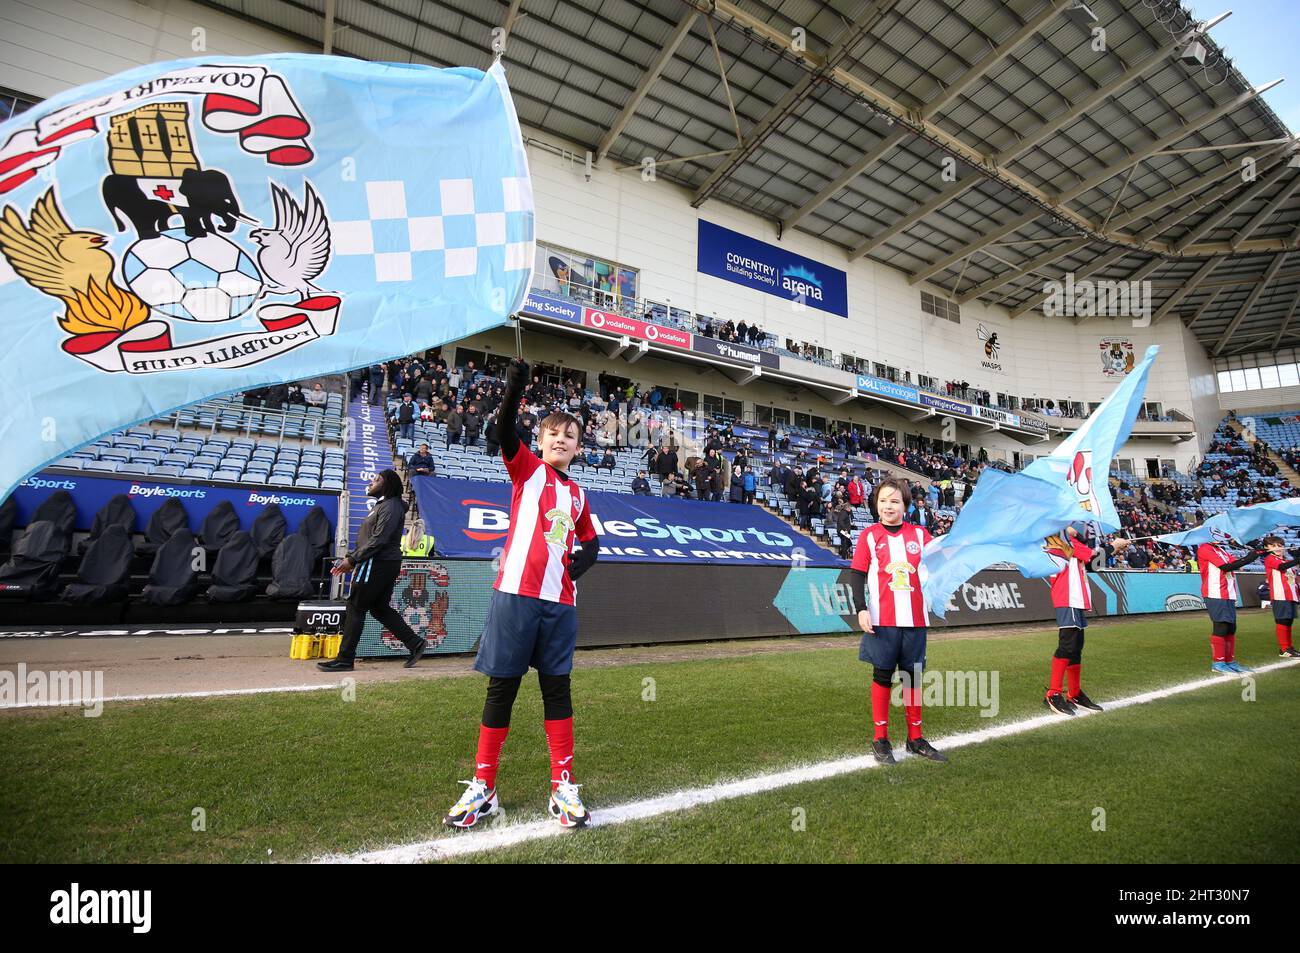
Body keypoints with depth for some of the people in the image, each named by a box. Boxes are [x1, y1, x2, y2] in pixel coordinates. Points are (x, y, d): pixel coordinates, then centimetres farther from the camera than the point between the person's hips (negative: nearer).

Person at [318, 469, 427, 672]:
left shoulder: (391, 507, -13)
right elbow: (366, 539, 22)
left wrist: (352, 560, -19)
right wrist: (349, 559, 14)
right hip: (384, 564, 10)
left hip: (378, 564, -10)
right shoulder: (381, 505, 20)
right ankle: (415, 643, 13)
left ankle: (345, 659, 5)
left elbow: (378, 540, -21)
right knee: (380, 608, 12)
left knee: (355, 608, -3)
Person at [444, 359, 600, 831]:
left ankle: (563, 788, 18)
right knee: (501, 687, 4)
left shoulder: (577, 495, 16)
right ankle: (482, 787, 19)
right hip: (516, 595, -4)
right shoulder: (527, 470, 3)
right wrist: (513, 391, -33)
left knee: (557, 687, 8)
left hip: (559, 602, 4)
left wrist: (580, 563, 6)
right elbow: (506, 435, -17)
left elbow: (590, 541, 27)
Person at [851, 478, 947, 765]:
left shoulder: (919, 534, 6)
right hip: (882, 620, -3)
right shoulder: (868, 535, -1)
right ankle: (881, 739, 17)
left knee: (913, 676, 11)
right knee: (883, 675, 5)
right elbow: (858, 575, -4)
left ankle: (915, 738, 25)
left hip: (914, 619, 3)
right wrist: (861, 609, -13)